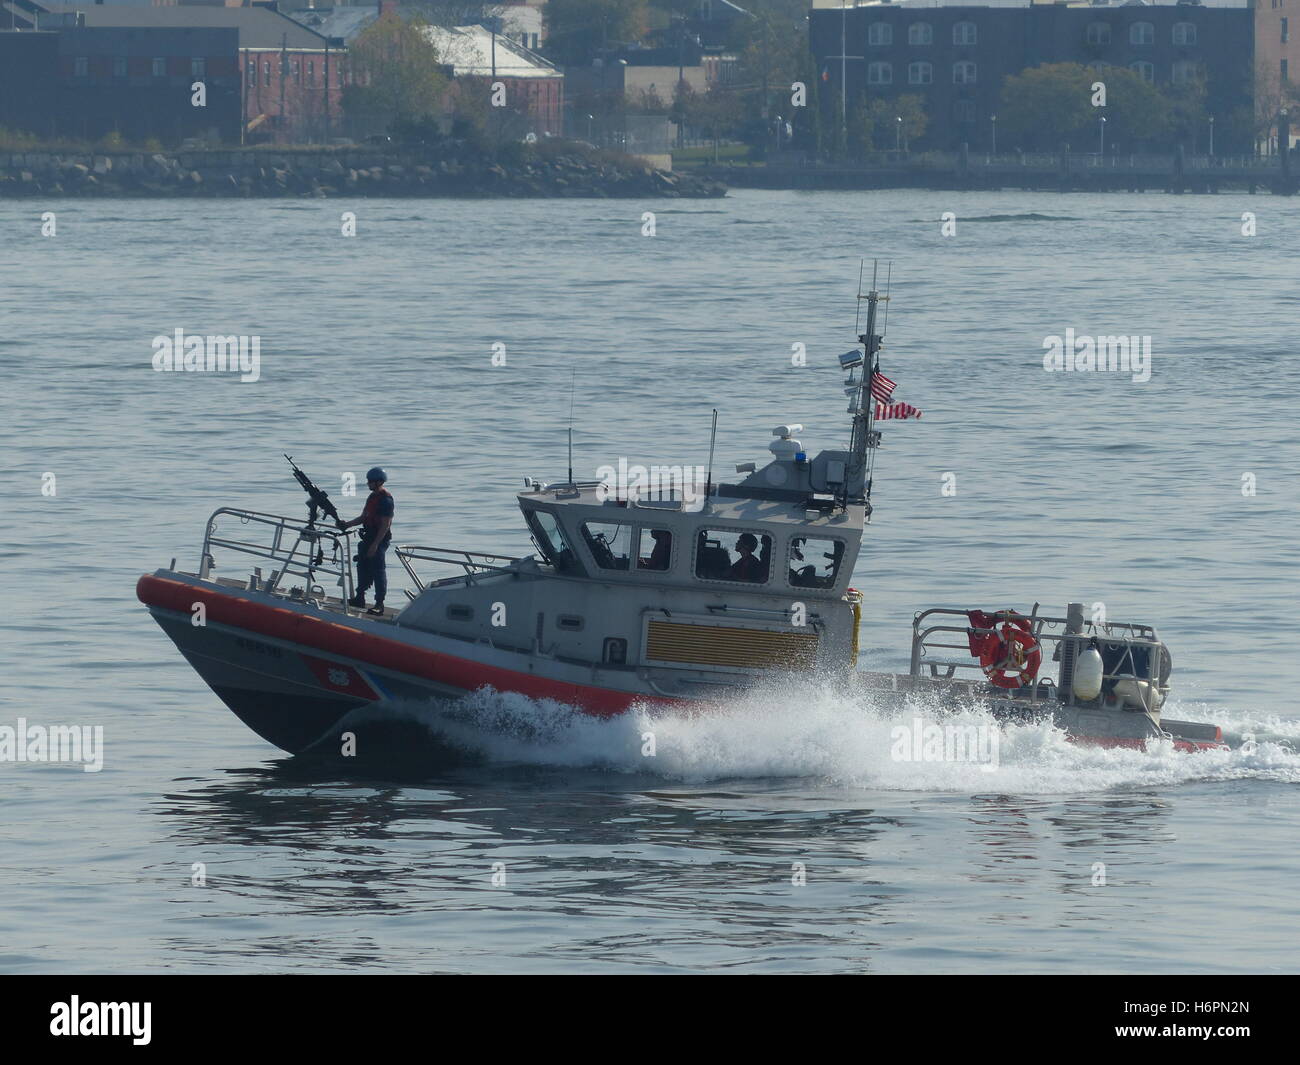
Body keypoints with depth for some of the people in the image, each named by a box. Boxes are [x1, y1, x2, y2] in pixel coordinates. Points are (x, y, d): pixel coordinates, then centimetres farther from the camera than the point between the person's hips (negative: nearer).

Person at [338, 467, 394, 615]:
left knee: (378, 570, -7)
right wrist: (348, 524, 8)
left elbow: (385, 525, -19)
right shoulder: (372, 497, 13)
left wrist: (375, 545, -21)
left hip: (380, 539, -10)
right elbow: (364, 518, 21)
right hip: (369, 536, 10)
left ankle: (379, 604, -3)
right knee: (363, 566, 14)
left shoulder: (386, 500, -17)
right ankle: (360, 597, 25)